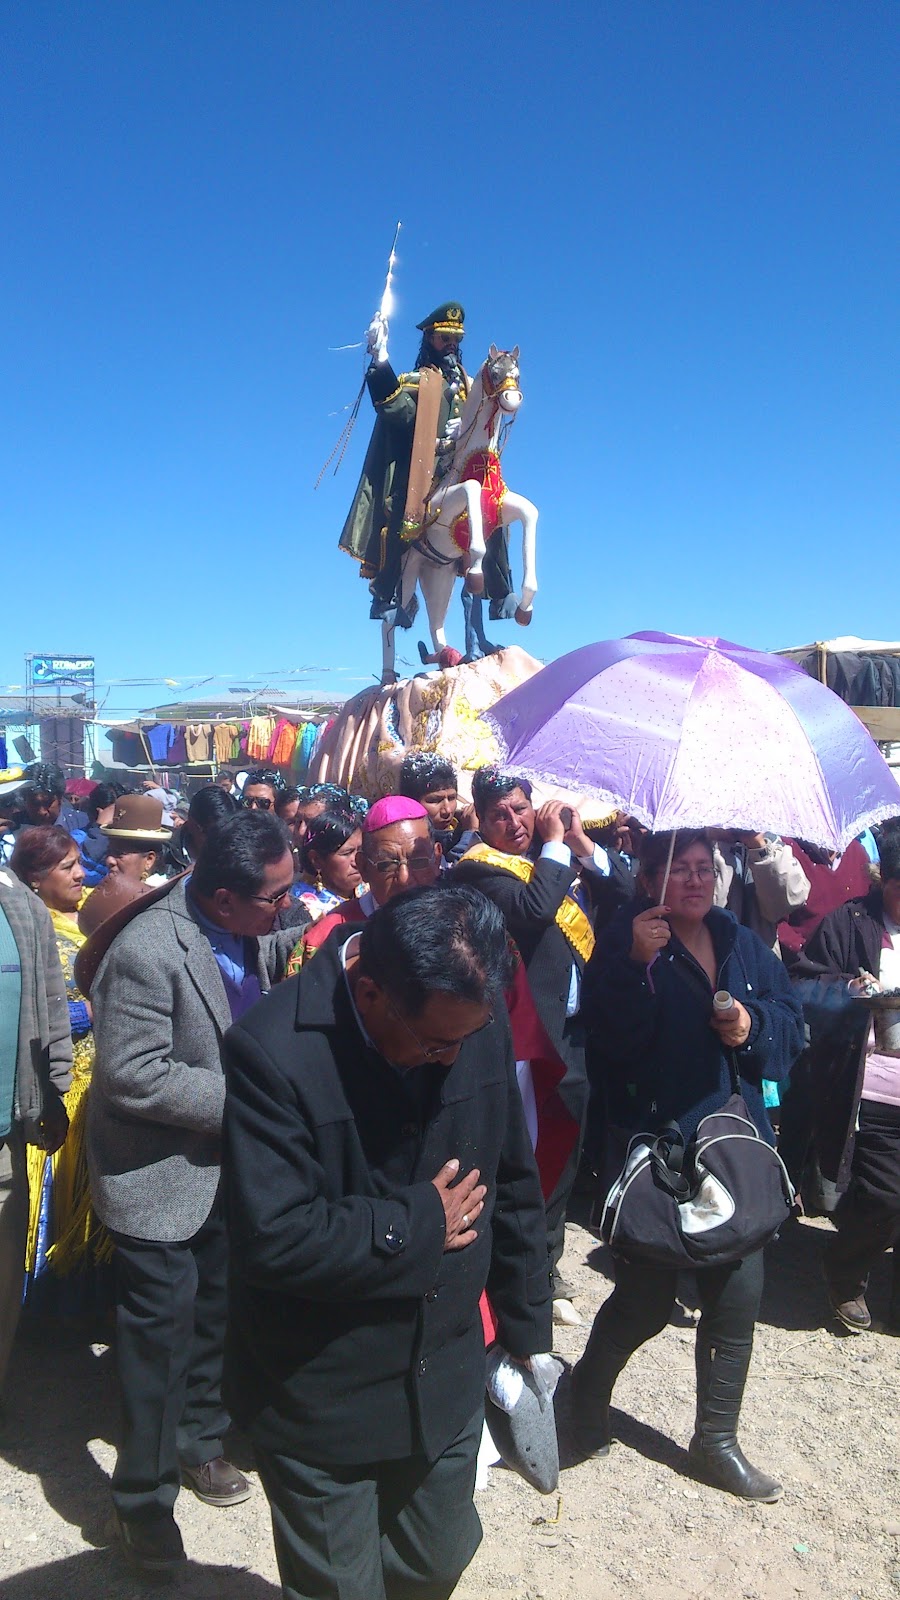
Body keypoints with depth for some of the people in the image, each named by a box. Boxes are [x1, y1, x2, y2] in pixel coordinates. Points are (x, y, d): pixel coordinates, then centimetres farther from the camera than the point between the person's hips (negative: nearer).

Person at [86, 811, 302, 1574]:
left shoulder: (248, 933, -7)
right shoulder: (147, 952, -28)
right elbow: (134, 1075, -27)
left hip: (227, 1166, 7)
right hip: (161, 1176, -7)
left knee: (217, 1311, 21)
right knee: (160, 1331, 6)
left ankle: (199, 1440, 44)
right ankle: (145, 1496, 26)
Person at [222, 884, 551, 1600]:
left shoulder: (477, 1016, -10)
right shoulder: (273, 1050, -26)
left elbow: (513, 1182, 2)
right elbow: (275, 1239, -29)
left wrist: (526, 1327, 9)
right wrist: (420, 1222, -18)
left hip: (446, 1380, 5)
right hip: (321, 1402, -4)